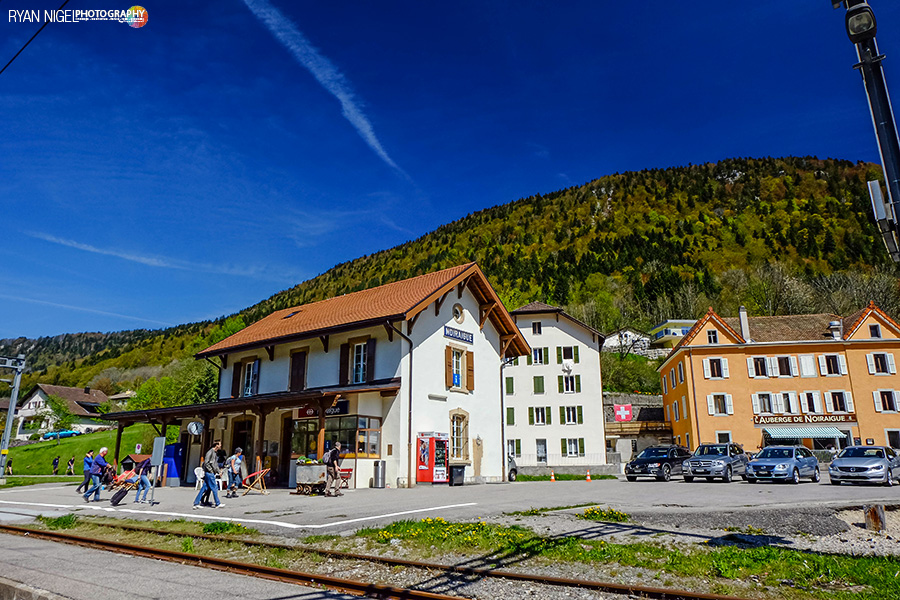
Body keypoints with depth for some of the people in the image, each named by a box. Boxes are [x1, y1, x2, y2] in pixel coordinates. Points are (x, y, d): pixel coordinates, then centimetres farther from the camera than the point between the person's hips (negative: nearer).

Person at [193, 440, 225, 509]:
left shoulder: (216, 453, 16)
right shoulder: (210, 452, -14)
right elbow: (206, 463, -19)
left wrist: (218, 471, 17)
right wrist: (211, 470, -15)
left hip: (212, 473, 9)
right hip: (209, 473, -9)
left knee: (204, 489, 8)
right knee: (214, 488, -2)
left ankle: (196, 504, 10)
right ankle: (218, 504, 6)